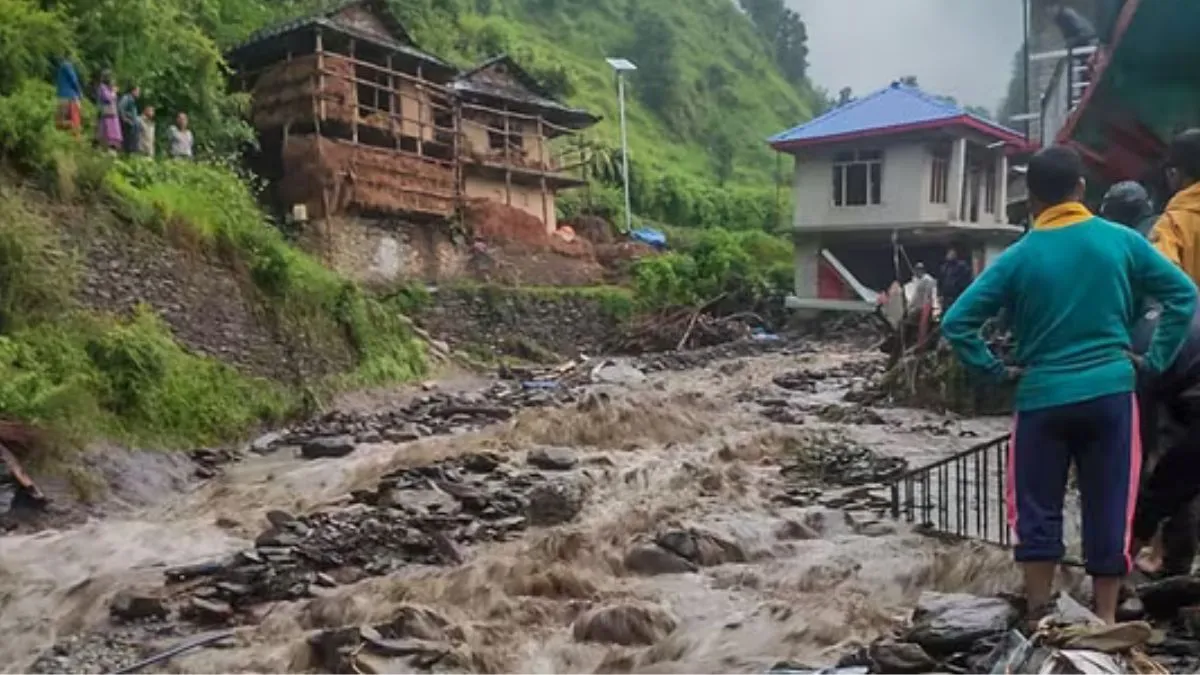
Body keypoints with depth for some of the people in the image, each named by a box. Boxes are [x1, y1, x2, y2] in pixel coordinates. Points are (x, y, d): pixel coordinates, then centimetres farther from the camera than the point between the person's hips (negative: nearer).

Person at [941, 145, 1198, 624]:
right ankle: (1105, 619, 16)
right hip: (1110, 393, 1)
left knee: (1037, 512, 8)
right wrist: (1156, 359, 6)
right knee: (1110, 511, 9)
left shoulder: (1018, 257, -3)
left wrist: (995, 370, 0)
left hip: (1043, 398, -1)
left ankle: (1038, 618, 13)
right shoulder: (1121, 241, 0)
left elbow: (956, 322, -8)